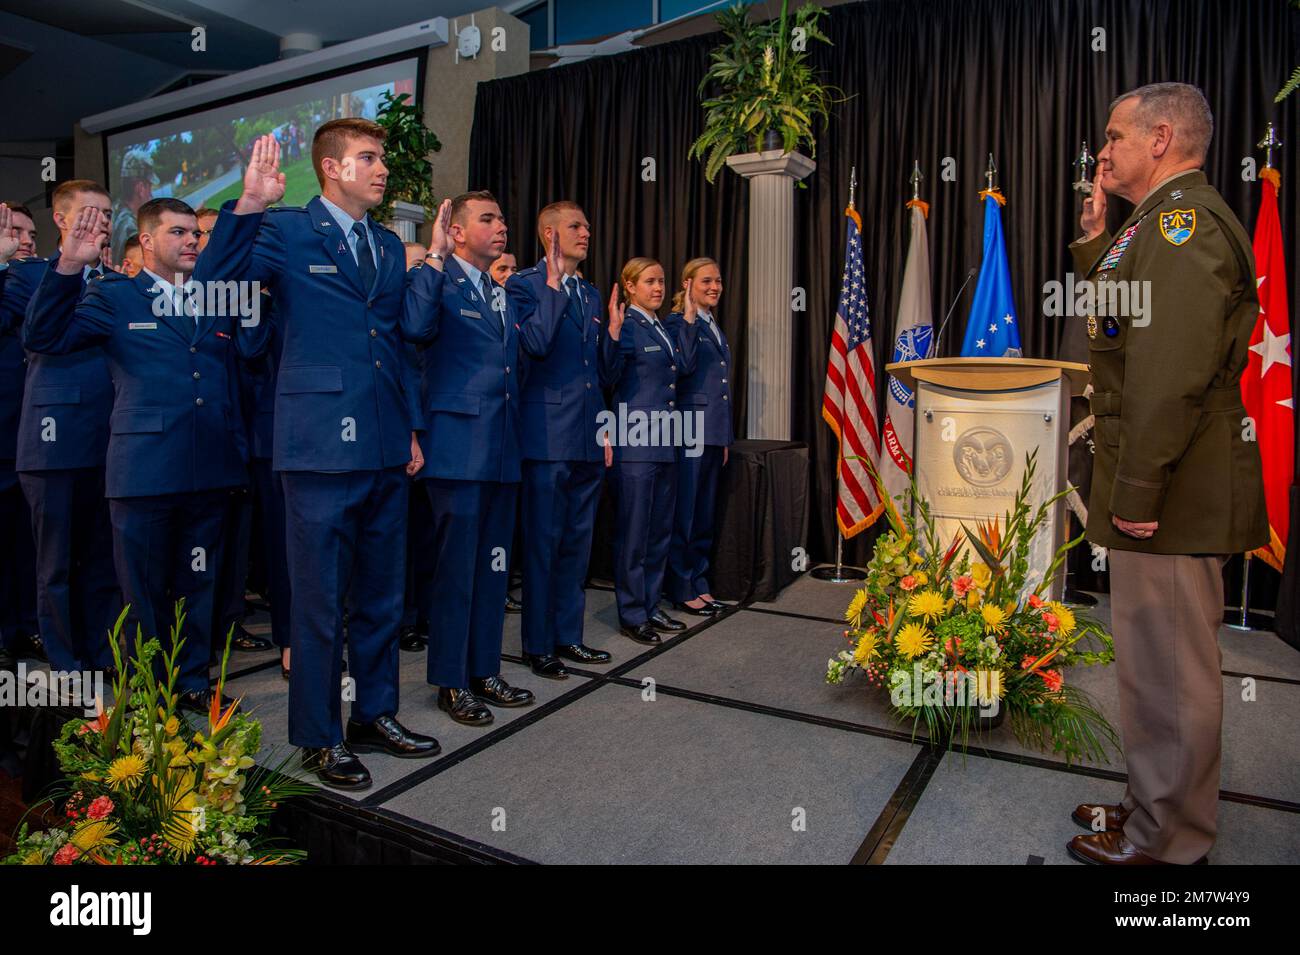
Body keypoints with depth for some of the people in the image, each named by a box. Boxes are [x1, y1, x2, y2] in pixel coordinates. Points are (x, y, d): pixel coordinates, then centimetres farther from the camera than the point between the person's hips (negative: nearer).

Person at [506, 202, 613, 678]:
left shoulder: (590, 293, 18)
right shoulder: (525, 285, -3)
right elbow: (535, 344, -21)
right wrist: (553, 283, -19)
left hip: (588, 438, 7)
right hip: (548, 436, -7)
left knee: (577, 540, 13)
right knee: (543, 541, 1)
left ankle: (568, 635, 25)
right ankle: (538, 644, 14)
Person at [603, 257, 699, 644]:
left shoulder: (662, 328, 17)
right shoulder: (627, 326, -7)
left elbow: (685, 366, 4)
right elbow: (609, 376, -16)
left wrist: (688, 318, 4)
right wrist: (612, 332, -27)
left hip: (665, 442, 9)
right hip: (635, 442, -8)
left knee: (660, 530, 13)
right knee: (633, 532, -1)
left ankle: (650, 608, 25)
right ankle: (632, 615, 10)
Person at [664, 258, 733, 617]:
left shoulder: (715, 327, 19)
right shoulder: (676, 323, -5)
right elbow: (678, 367, -20)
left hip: (714, 433, 8)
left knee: (706, 514, 13)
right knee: (684, 513, 1)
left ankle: (699, 584, 24)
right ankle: (682, 590, 13)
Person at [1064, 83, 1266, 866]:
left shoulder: (1185, 219, -14)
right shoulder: (1164, 221, 20)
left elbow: (1174, 370, -24)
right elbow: (1117, 324, 23)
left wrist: (1138, 487, -24)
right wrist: (1096, 240, 17)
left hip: (1173, 491, -11)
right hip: (1173, 490, 11)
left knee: (1169, 668, 0)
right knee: (1161, 662, 19)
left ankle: (1168, 842, 16)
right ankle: (1157, 808, 35)